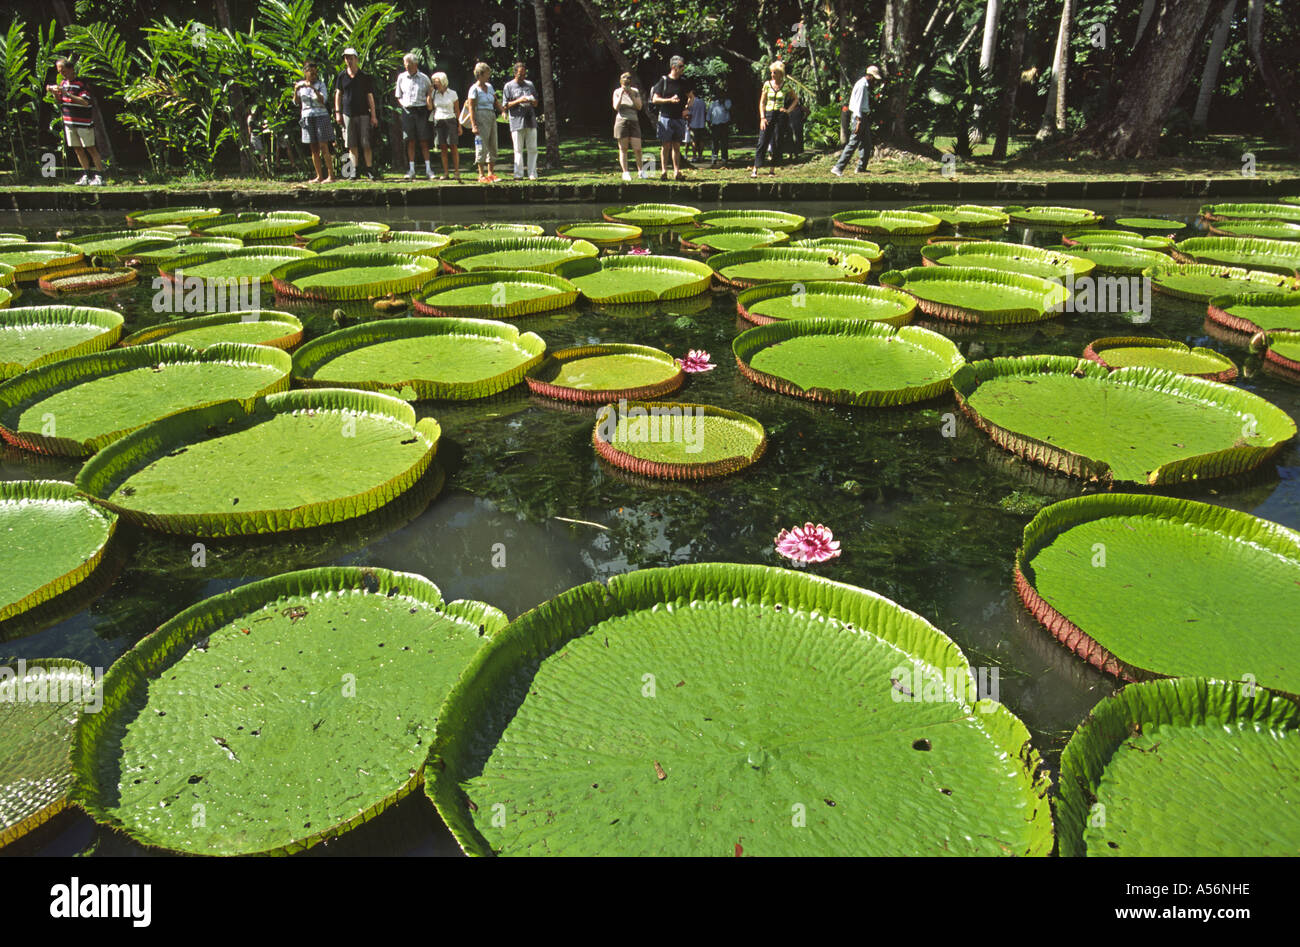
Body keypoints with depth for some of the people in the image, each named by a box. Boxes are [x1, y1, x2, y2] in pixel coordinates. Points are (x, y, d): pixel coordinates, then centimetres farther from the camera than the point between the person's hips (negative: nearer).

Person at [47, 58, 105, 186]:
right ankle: (86, 176, 16)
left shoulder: (81, 83, -11)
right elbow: (60, 101, 20)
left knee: (90, 149, -5)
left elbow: (85, 102, -23)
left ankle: (100, 176, -2)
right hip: (69, 122, 7)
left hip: (84, 122, -7)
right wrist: (54, 93, -1)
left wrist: (67, 94, -26)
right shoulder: (63, 83, 12)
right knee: (77, 149, 9)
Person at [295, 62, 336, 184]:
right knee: (314, 149, 4)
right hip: (307, 118, 4)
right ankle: (319, 177, 7)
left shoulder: (320, 84, 0)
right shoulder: (301, 84, 8)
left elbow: (323, 100, -13)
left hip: (321, 116, -3)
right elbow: (296, 102, 3)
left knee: (324, 148, -9)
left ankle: (331, 176, -10)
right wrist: (296, 90, -13)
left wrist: (313, 88, -24)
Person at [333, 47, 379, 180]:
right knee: (352, 144, 3)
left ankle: (370, 170, -1)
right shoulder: (342, 76, 7)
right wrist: (337, 112, 5)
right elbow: (338, 94, 12)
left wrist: (373, 115, -2)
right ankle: (356, 170, 9)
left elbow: (370, 96, 2)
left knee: (365, 144, -6)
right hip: (347, 114, 2)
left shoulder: (364, 76, 2)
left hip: (363, 114, -2)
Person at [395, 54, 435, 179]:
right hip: (407, 111, 2)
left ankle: (428, 169, 2)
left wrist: (430, 105, -6)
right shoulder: (401, 77, 9)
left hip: (421, 111, -2)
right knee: (410, 141, 2)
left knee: (424, 141, -2)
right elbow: (398, 96, 17)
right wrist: (403, 104, 1)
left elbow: (430, 94, 12)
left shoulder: (424, 78, 4)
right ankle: (411, 169, 5)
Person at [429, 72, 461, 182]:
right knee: (443, 148, 0)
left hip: (450, 121, -2)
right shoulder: (434, 94, 9)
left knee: (453, 147, -7)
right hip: (438, 122, 2)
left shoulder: (452, 94, 2)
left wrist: (459, 125, 2)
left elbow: (457, 110, 6)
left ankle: (457, 172, -6)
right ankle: (445, 173, 2)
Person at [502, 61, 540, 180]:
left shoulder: (530, 85, 15)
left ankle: (532, 174, 3)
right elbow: (506, 106, 0)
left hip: (530, 120, 3)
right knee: (518, 150, -1)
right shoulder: (509, 86, 5)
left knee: (532, 149, 0)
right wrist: (518, 101, -13)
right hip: (516, 121, -3)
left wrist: (532, 101, -4)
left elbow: (536, 104, 20)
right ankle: (518, 174, 2)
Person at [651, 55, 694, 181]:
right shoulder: (663, 81, -4)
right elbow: (655, 99, -6)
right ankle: (664, 172, 4)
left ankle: (676, 172, 7)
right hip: (666, 117, -4)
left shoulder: (684, 82, 8)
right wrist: (670, 100, -18)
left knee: (677, 146, 5)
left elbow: (691, 96, 21)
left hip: (679, 118, 4)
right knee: (666, 146, -2)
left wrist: (687, 108, 3)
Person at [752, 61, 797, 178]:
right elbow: (762, 103, 7)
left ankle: (773, 170, 8)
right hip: (768, 115, 0)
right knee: (762, 143, -7)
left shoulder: (786, 86, 2)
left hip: (781, 116, 0)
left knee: (777, 144, 0)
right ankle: (755, 170, -11)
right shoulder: (767, 84, 5)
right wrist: (762, 118, -3)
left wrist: (788, 110, 2)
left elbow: (796, 99, 16)